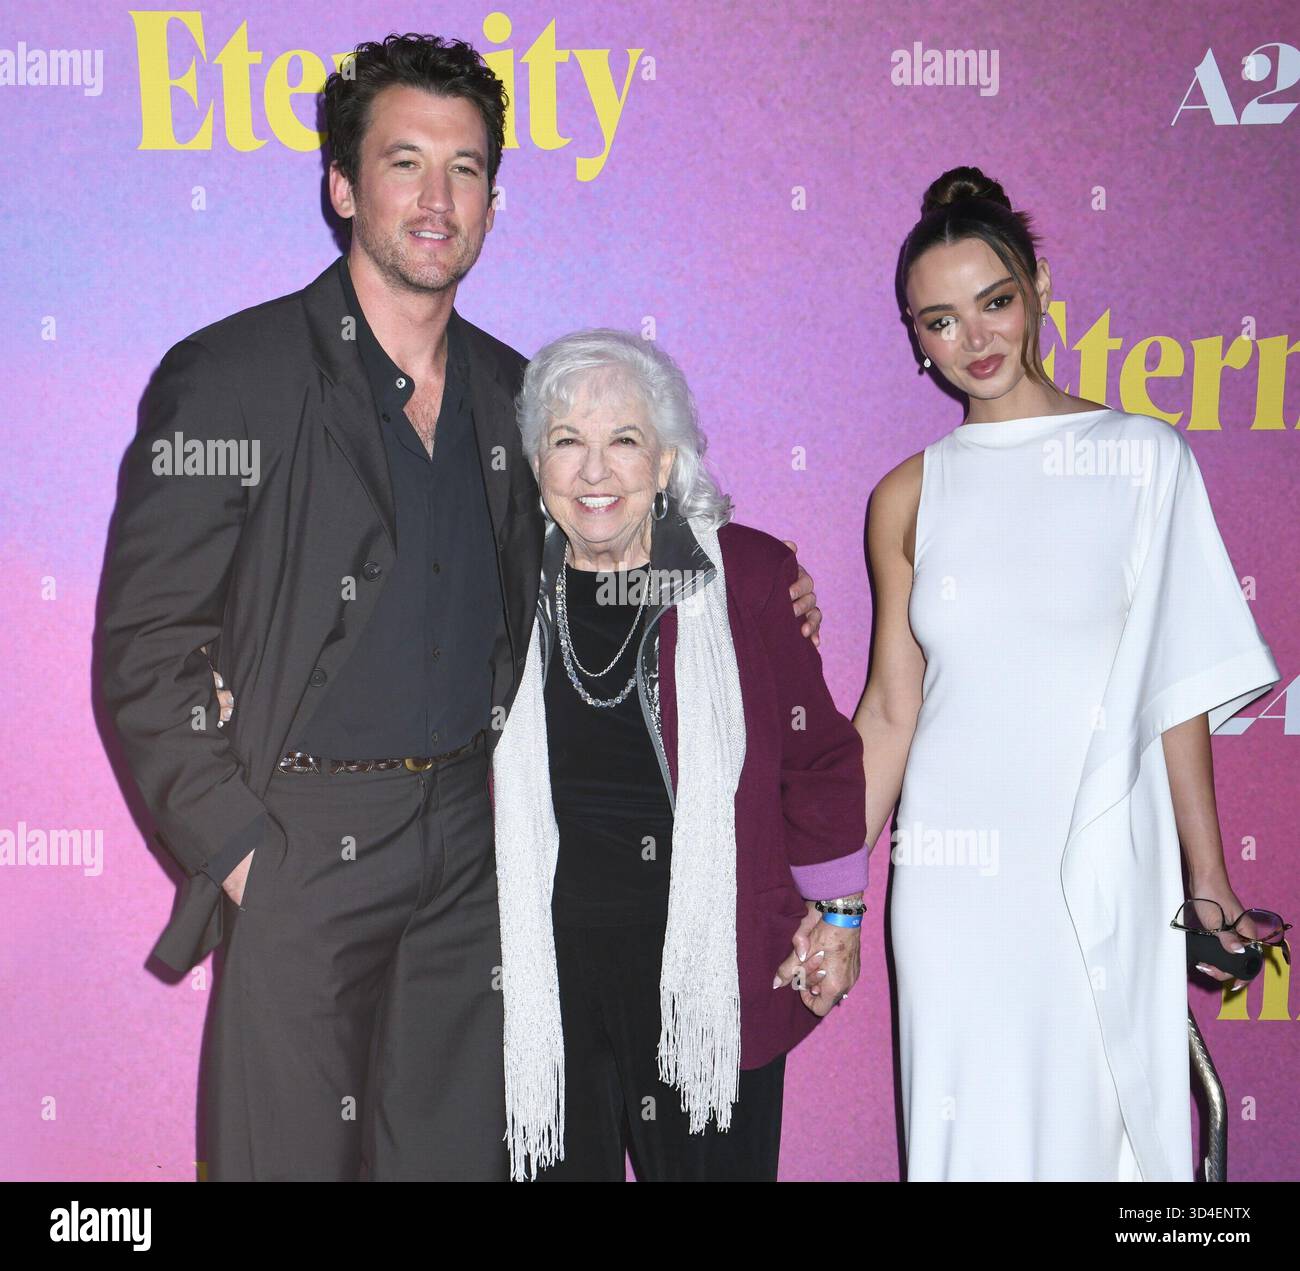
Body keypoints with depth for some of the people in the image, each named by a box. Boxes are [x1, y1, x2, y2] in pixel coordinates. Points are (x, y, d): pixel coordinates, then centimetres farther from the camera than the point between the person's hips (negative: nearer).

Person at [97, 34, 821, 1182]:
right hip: (301, 847, -4)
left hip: (475, 847, 5)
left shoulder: (513, 393, 9)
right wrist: (236, 850, -13)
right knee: (292, 1151, 6)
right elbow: (143, 648, -8)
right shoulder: (229, 375, -7)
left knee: (460, 1149, 13)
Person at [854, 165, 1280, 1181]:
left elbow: (1178, 689, 1)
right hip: (953, 874, 1)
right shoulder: (910, 497, 4)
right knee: (972, 1127, 9)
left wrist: (1210, 881, 2)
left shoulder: (1147, 458, 0)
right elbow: (891, 712, 5)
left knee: (1106, 1120, 8)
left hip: (1106, 870, -1)